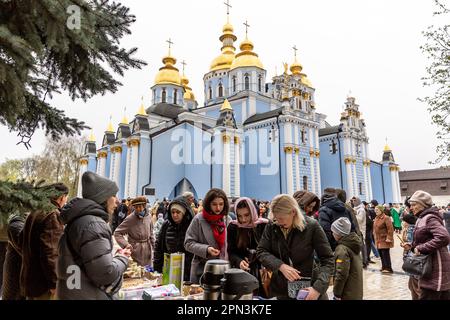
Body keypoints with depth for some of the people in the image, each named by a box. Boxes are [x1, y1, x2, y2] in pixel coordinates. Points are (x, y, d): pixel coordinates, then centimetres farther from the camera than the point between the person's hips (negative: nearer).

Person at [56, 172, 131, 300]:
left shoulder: (80, 219, 8)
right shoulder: (93, 223, -24)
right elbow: (105, 274, -29)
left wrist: (115, 255, 7)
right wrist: (122, 258, -10)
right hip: (88, 296, -9)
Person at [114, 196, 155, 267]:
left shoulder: (148, 216, -1)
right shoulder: (130, 219, -15)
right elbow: (117, 233, -12)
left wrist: (153, 247, 10)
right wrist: (125, 244, -26)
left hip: (148, 250, 4)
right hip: (135, 251, -4)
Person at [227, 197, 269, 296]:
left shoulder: (264, 225, -6)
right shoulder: (233, 227, -3)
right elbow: (231, 252, -2)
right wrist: (239, 261, -20)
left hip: (261, 272, 0)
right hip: (240, 272, 1)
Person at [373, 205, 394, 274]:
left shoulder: (386, 218, -14)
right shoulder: (376, 219, 14)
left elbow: (390, 229, -18)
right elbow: (375, 229, 22)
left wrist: (389, 238, -20)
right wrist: (375, 237, 19)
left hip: (384, 239, -8)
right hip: (378, 240, 8)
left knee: (385, 254, -6)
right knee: (381, 254, 13)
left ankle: (388, 268, 2)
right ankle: (384, 267, 24)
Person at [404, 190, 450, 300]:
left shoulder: (430, 218, -15)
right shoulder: (422, 219, 14)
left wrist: (421, 249, -24)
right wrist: (412, 246, 4)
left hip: (435, 267, -10)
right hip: (430, 266, 10)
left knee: (427, 296, -6)